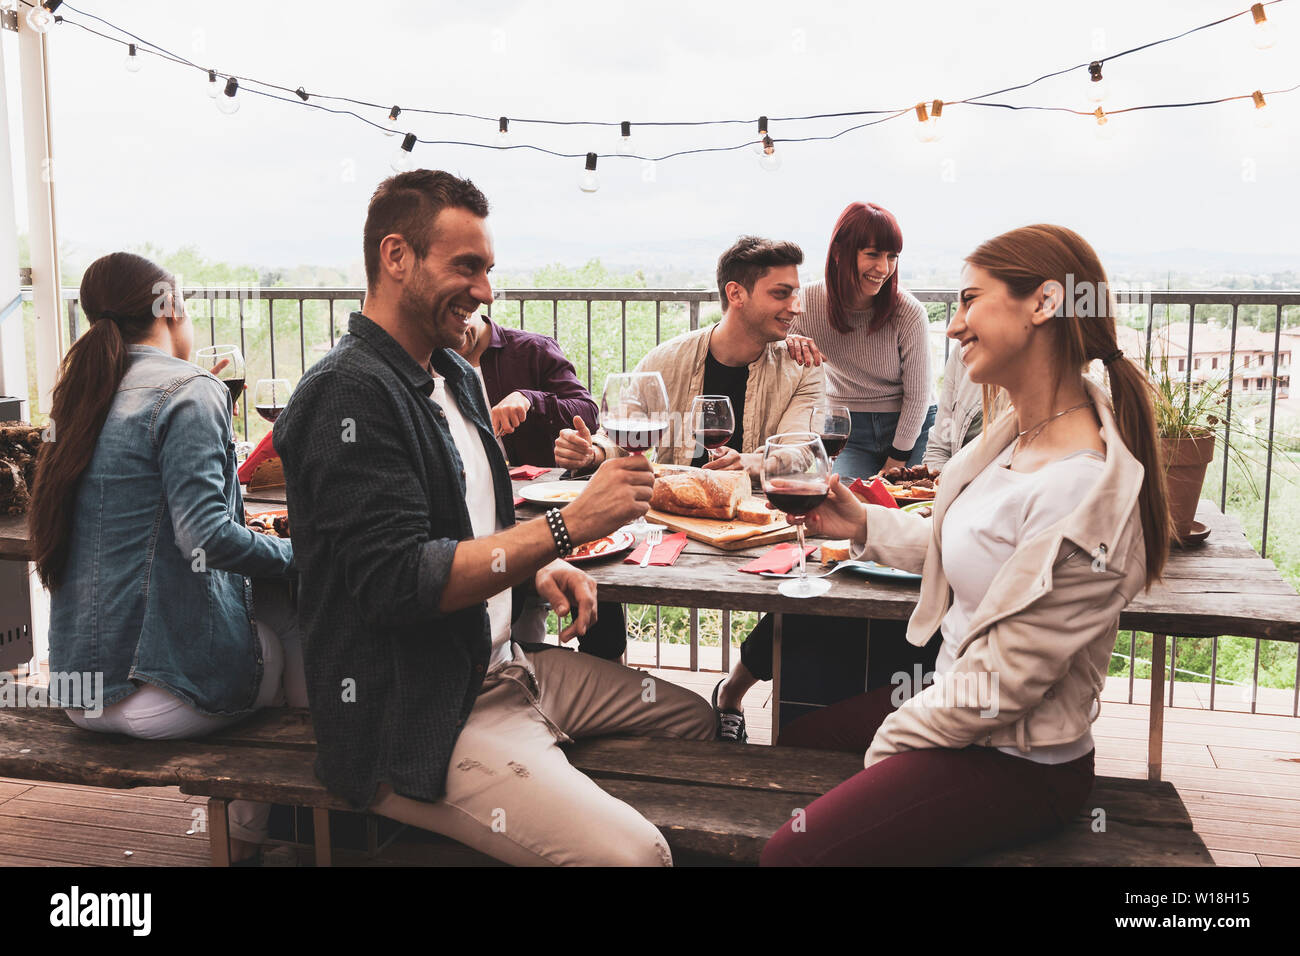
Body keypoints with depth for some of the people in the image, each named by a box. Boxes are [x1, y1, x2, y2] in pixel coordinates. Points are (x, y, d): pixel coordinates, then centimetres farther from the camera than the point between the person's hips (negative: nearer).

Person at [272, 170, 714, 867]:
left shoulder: (455, 376, 13)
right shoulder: (348, 394, -18)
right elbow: (399, 581, -25)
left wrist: (539, 568, 2)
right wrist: (567, 526, -24)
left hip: (497, 667, 10)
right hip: (412, 724, -10)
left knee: (695, 719, 15)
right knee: (632, 852, -24)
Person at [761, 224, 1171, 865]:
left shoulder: (1083, 495, -31)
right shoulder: (1018, 434, -2)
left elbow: (1000, 680, -24)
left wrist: (892, 741, -11)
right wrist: (866, 526, 6)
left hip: (1017, 764, -9)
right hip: (957, 701, 9)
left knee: (790, 854, -13)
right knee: (796, 744, 23)